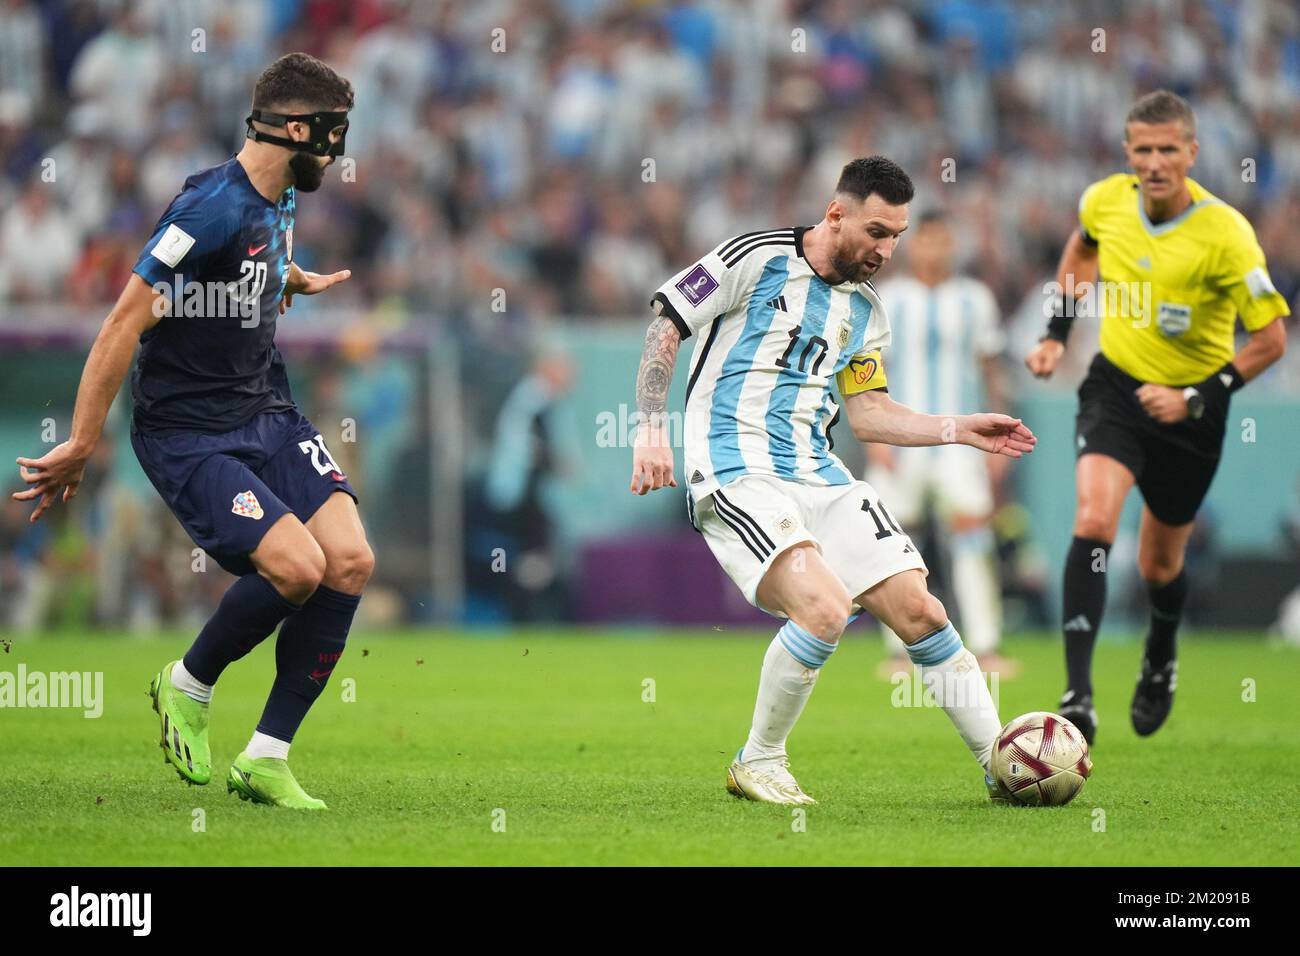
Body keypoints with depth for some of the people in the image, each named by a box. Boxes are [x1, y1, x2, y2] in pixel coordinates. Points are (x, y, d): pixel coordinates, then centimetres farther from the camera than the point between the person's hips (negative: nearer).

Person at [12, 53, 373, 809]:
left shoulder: (280, 200, 7)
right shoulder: (212, 208, -21)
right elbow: (125, 324, -21)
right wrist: (81, 447, -19)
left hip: (269, 414, 9)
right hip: (188, 432, -9)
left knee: (352, 561, -10)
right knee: (298, 566, -24)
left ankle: (266, 760, 1)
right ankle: (188, 686, 6)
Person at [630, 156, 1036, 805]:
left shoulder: (866, 311, 15)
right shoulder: (757, 259, -6)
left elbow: (868, 412, 20)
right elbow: (665, 321, -4)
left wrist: (960, 430, 9)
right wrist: (651, 430, -12)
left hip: (817, 475, 7)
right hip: (734, 472, -7)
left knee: (918, 610, -3)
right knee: (825, 606, -26)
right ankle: (758, 762, -6)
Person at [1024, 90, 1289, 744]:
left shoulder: (1225, 234, -23)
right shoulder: (1106, 201, -10)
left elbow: (1270, 340, -16)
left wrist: (1196, 398, -22)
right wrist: (1057, 334, 10)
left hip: (1190, 409, -2)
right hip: (1115, 384, 2)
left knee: (1159, 566, 13)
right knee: (1093, 522, -23)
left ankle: (1161, 659, 48)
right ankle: (1077, 696, -27)